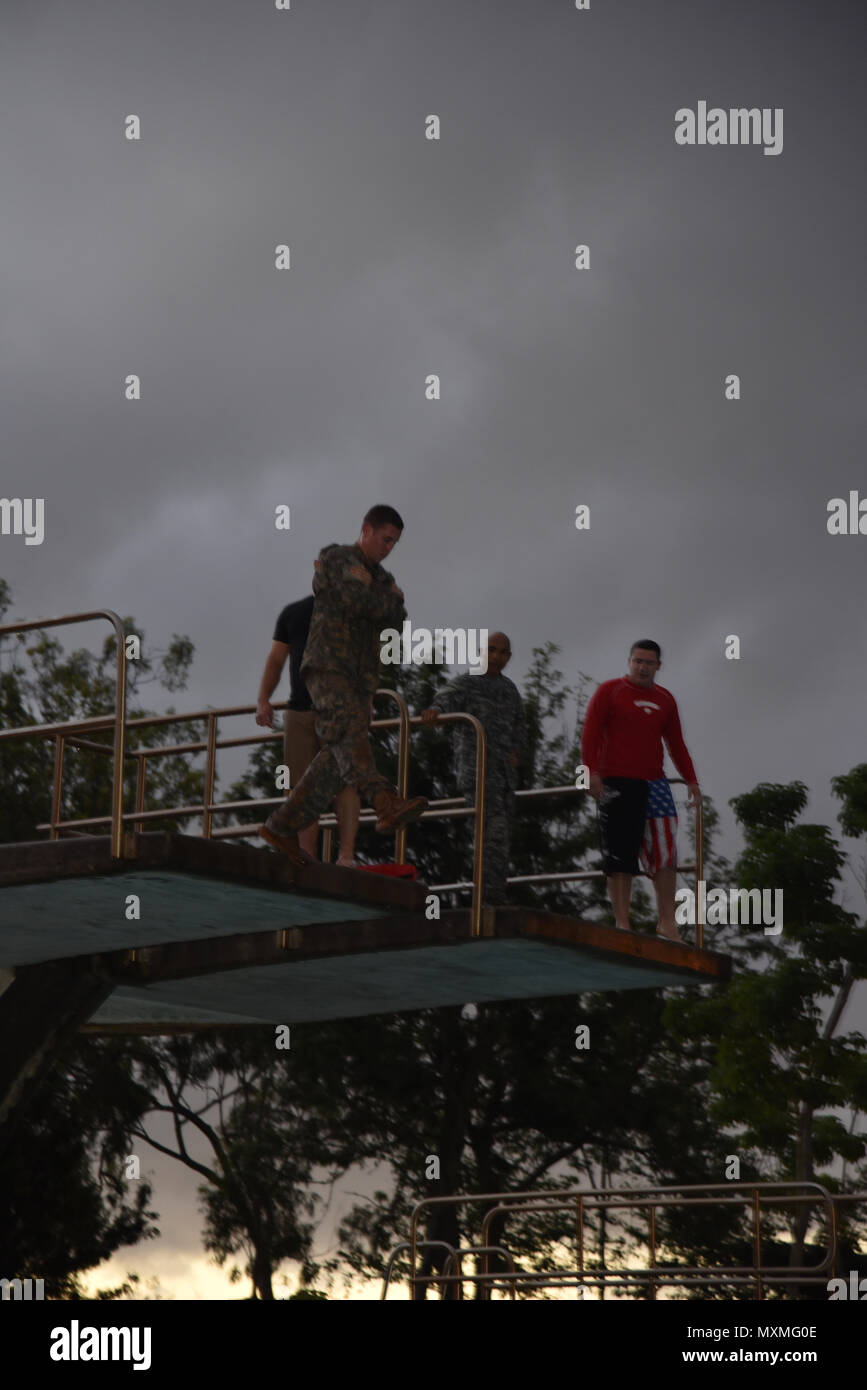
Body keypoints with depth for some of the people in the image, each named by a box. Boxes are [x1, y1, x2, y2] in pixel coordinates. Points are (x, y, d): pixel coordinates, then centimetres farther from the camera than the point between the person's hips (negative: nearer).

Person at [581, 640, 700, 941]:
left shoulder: (665, 700, 16)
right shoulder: (610, 691, 3)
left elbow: (676, 744, 20)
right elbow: (591, 732, -4)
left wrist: (690, 780, 12)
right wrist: (592, 771, -15)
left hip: (653, 781, 4)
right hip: (616, 783, -4)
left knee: (665, 850, -5)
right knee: (619, 854, -3)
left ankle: (667, 921, -2)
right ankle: (622, 922, 0)